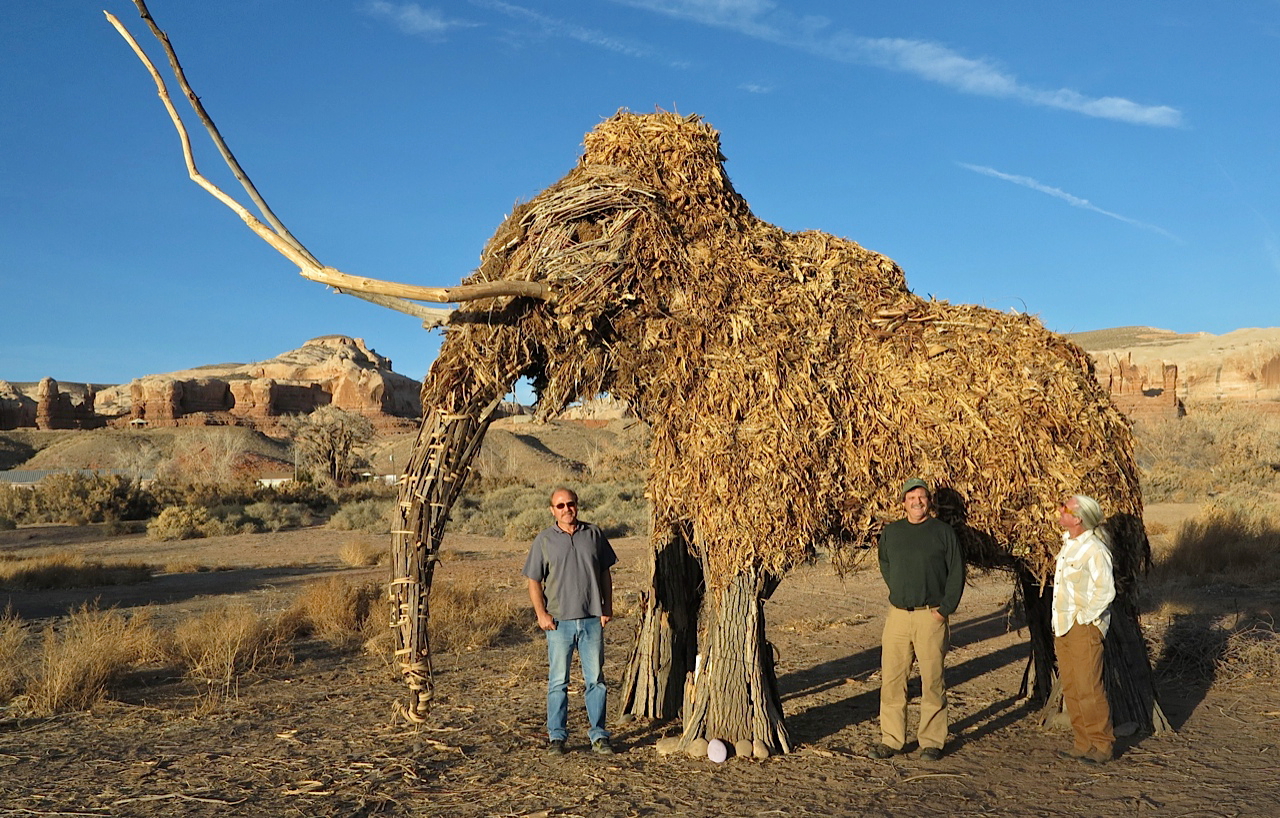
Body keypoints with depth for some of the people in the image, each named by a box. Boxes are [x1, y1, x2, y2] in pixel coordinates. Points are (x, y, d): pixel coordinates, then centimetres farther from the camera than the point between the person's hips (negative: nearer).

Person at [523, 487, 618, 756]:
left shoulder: (594, 534, 6)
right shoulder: (544, 540, 2)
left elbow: (605, 572, 12)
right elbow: (534, 580, 3)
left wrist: (607, 607, 6)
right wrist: (541, 613, -6)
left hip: (592, 619, 1)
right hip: (559, 621, -1)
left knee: (595, 679, 6)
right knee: (558, 681, 5)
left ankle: (599, 735, 16)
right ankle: (556, 737, 15)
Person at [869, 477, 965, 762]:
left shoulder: (943, 531, 1)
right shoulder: (891, 532, 10)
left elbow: (957, 571, 1)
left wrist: (946, 608, -5)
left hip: (931, 616, -3)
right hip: (898, 614, 3)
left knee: (932, 680, 1)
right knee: (891, 679, 2)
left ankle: (932, 741, 12)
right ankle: (891, 739, 11)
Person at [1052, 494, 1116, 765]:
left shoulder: (1093, 550, -17)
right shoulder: (1068, 542, 11)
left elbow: (1106, 590, -19)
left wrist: (1085, 618, -15)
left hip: (1084, 628, -9)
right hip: (1062, 627, 9)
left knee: (1088, 689, -4)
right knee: (1070, 689, 12)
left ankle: (1101, 745, 9)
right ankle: (1083, 743, 22)